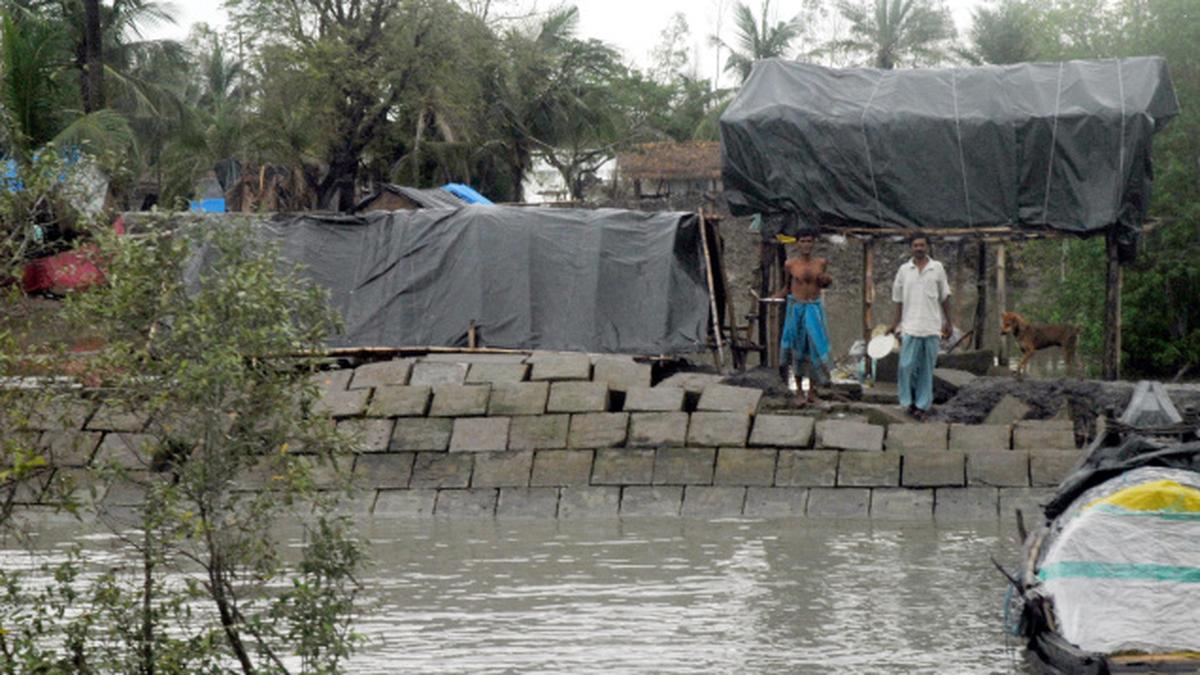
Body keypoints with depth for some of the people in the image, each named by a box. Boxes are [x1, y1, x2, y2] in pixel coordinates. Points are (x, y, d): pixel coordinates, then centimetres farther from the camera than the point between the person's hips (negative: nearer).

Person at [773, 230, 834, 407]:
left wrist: (827, 280, -5)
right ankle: (799, 391, 12)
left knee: (816, 347, -6)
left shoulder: (821, 263, 2)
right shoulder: (790, 265, -1)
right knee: (797, 349, 4)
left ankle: (813, 389, 6)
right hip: (796, 307, -1)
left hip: (814, 308, 1)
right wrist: (774, 298, -1)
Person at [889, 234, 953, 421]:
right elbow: (898, 299, 9)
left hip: (932, 326, 0)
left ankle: (923, 405, 10)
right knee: (907, 365, -7)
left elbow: (944, 297, 10)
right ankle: (908, 400, 8)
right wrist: (897, 323, 5)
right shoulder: (904, 270, 5)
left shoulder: (937, 268, 4)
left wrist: (948, 322, 8)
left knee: (927, 368, 4)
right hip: (910, 326, 0)